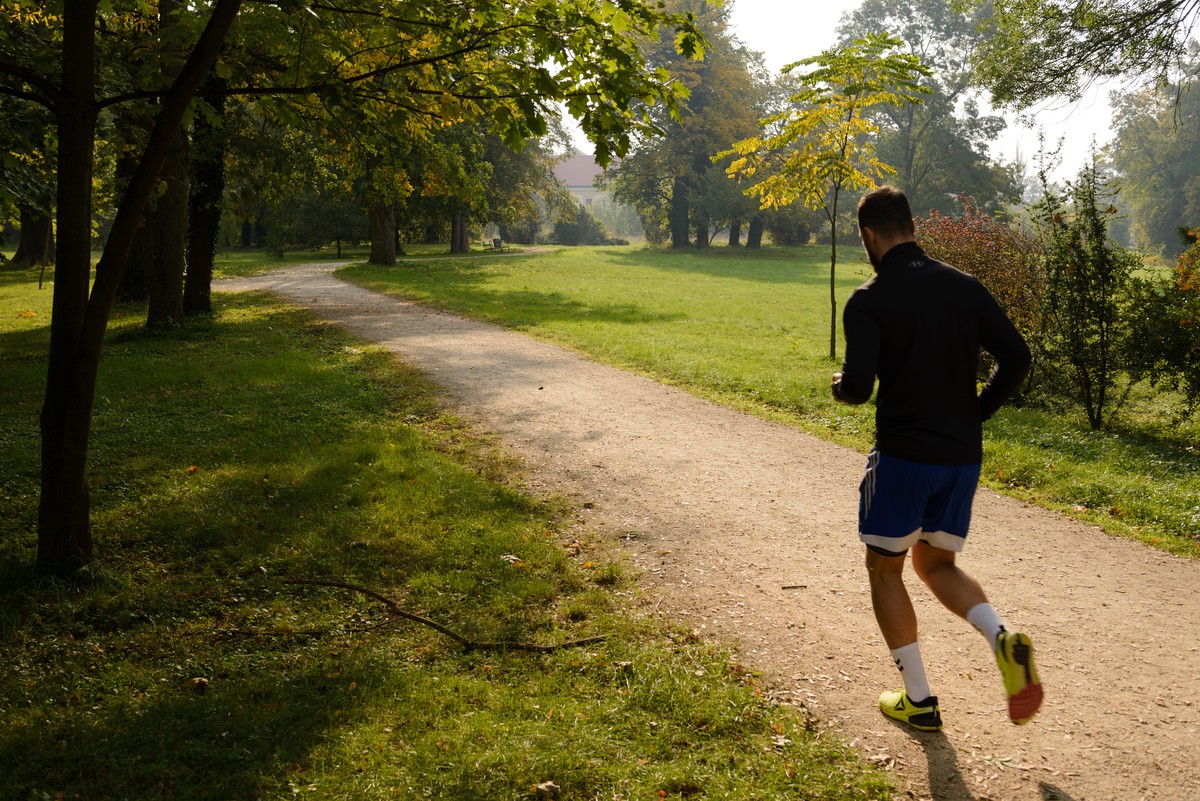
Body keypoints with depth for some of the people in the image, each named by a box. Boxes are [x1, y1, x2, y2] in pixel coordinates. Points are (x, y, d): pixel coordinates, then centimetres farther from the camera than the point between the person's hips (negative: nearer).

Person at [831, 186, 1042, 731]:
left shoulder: (869, 301, -11)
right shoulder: (965, 287, 4)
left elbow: (858, 386, -20)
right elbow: (1015, 357, 0)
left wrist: (839, 385, 3)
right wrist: (977, 412, 12)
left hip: (902, 455, -5)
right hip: (963, 456, 5)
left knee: (884, 569, 14)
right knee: (937, 565, 22)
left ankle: (918, 701, 17)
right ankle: (1003, 640, -5)